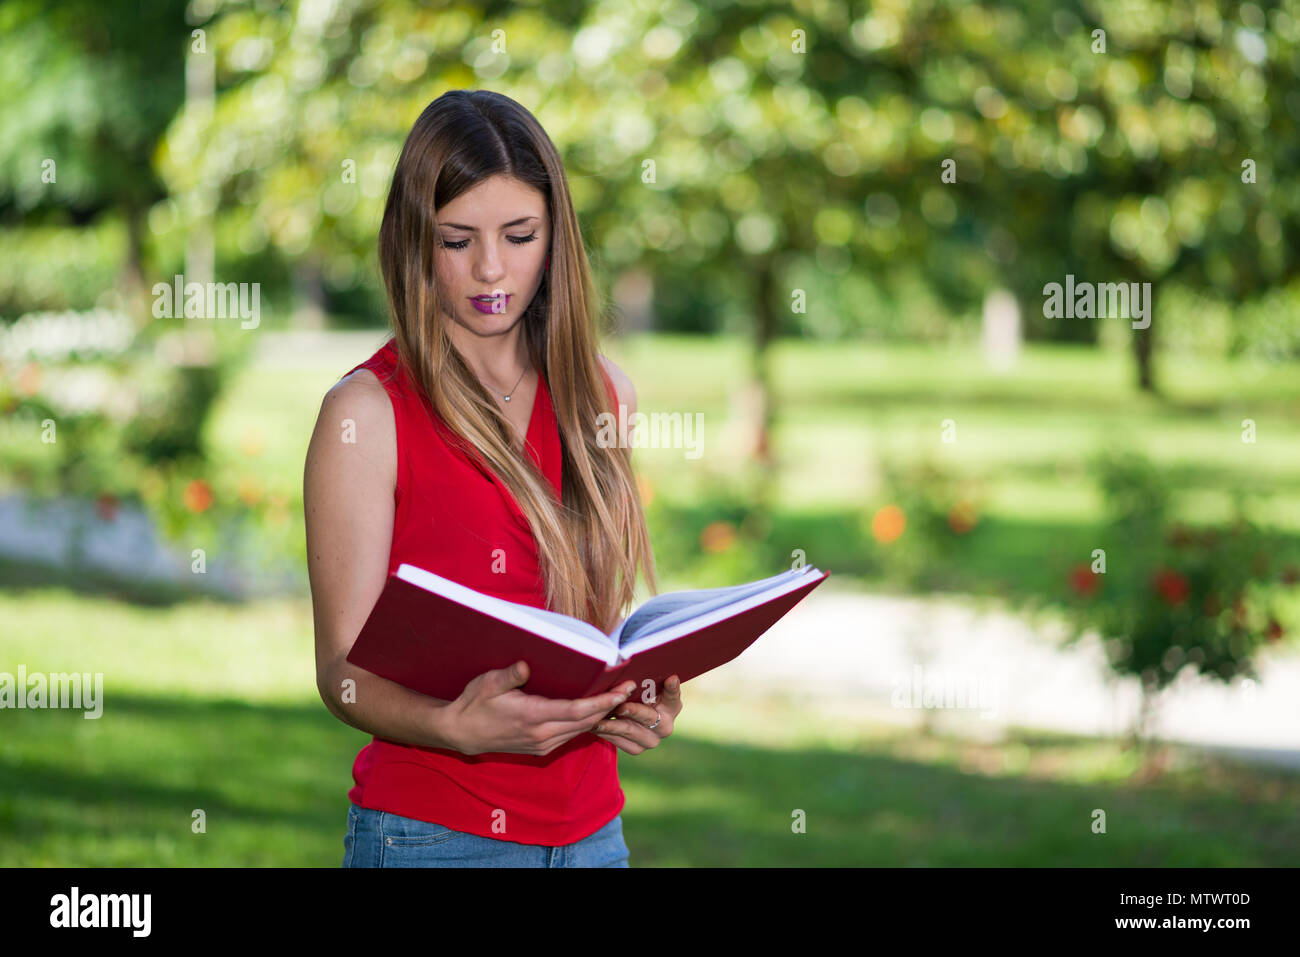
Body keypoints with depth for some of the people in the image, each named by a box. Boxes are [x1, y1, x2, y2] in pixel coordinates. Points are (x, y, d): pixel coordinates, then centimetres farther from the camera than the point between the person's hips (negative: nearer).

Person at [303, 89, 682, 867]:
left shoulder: (601, 394, 7)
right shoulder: (368, 411, -7)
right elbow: (344, 670, -10)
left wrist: (642, 699, -7)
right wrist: (458, 725, -29)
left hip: (591, 829, 4)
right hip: (430, 833, -4)